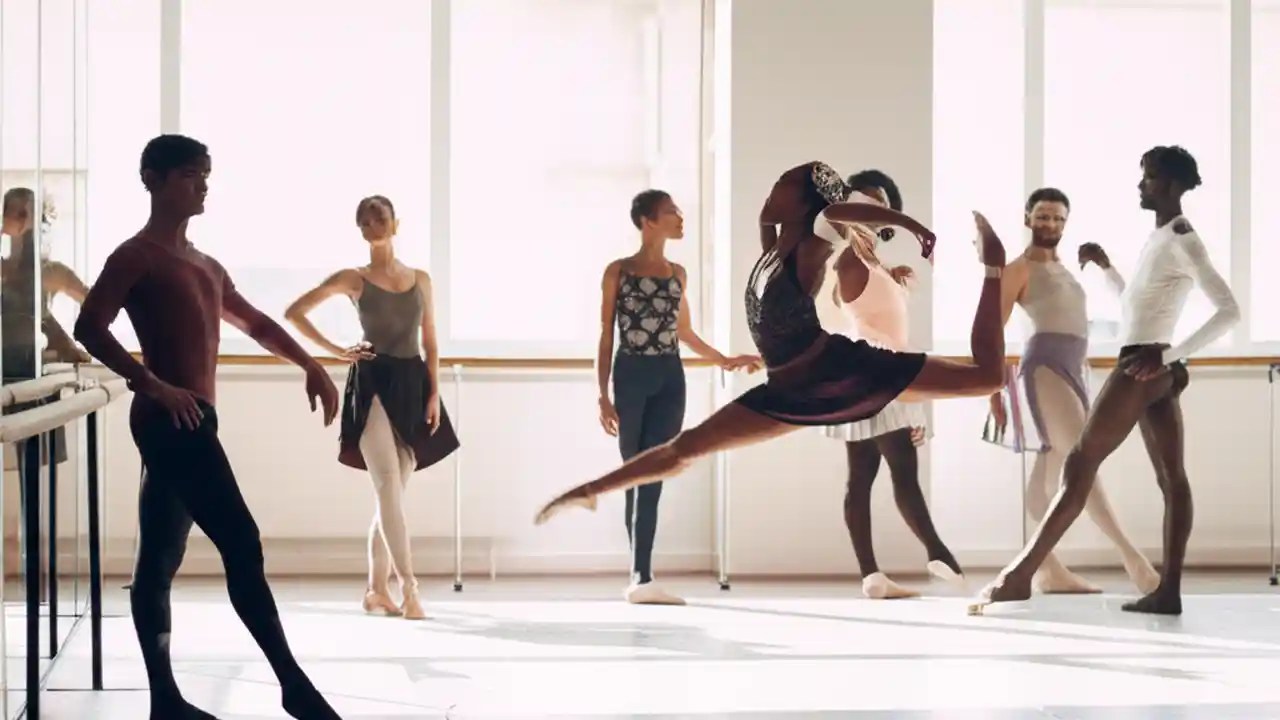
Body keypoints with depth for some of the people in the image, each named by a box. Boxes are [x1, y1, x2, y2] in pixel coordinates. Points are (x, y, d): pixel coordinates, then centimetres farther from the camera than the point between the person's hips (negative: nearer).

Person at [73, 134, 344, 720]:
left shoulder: (205, 266, 20)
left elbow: (255, 323, 30)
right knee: (241, 544, -12)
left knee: (160, 561, 9)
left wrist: (311, 367, 19)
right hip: (171, 420, -9)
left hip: (188, 423, 9)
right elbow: (90, 326, -18)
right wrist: (152, 385, -24)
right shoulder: (136, 255, -6)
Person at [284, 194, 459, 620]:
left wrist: (434, 394, 2)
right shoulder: (353, 279, 2)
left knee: (393, 493, 6)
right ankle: (408, 586, -19)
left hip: (413, 386, 4)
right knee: (389, 489, -15)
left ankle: (377, 590, 13)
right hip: (373, 385, -4)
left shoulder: (420, 279, 12)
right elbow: (294, 312, 2)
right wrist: (336, 351, -2)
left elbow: (430, 343, 11)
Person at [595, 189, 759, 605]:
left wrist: (724, 361, 28)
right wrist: (603, 395, -6)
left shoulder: (678, 274, 12)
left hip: (669, 379, 3)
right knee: (636, 478, 0)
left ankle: (642, 576, -6)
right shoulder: (618, 271, -1)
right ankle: (641, 577, 3)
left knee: (653, 479, -4)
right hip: (631, 376, -3)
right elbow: (606, 335, -1)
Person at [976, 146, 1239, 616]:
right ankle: (1169, 590, 0)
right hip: (1153, 371, 10)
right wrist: (1107, 267, 16)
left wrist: (1169, 355, -25)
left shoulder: (1181, 239, -12)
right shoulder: (1161, 239, 18)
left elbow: (1229, 310, -19)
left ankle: (1020, 575, -8)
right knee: (1171, 477, 3)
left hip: (1143, 367, -10)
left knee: (1080, 464, -9)